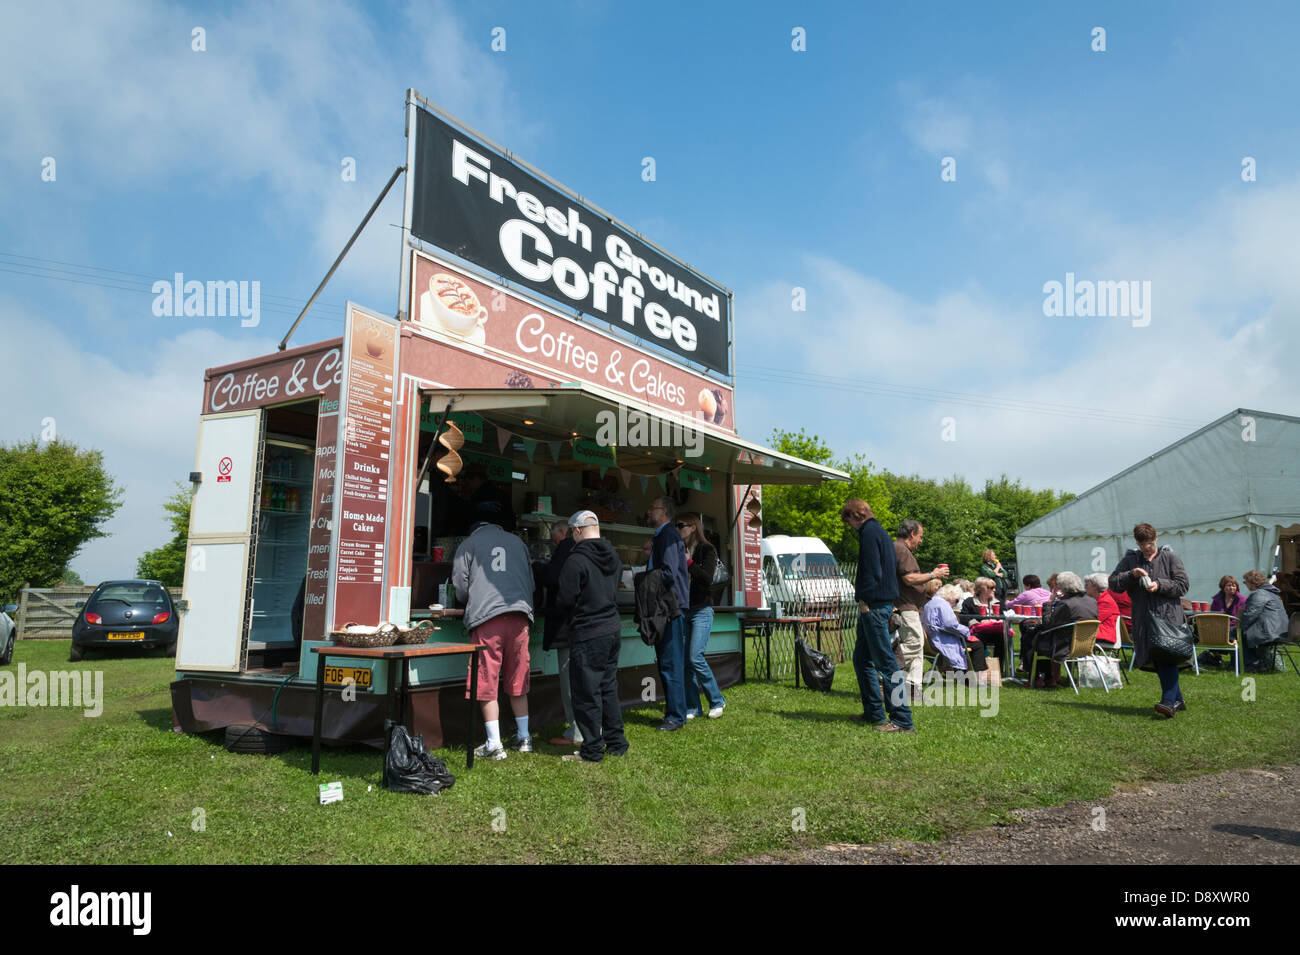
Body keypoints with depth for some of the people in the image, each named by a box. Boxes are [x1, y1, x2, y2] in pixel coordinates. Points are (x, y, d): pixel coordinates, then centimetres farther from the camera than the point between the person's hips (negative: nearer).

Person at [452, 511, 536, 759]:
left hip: (486, 617, -4)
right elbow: (530, 581, 22)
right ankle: (524, 738, 20)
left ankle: (494, 745, 1)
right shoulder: (517, 542, 20)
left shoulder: (468, 545, 11)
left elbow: (461, 585, 9)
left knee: (487, 683, 1)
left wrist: (470, 605, 29)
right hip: (519, 615, 4)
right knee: (518, 682, 13)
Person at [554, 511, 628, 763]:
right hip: (613, 629, 8)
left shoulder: (575, 561, -18)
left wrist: (566, 619, 6)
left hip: (587, 635, -8)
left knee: (587, 693, 2)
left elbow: (564, 601, -14)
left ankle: (592, 749, 9)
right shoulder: (613, 557, 7)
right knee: (609, 688, 17)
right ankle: (616, 743, 23)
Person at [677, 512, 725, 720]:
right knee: (684, 659, 3)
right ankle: (693, 707, 13)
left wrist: (689, 563, -21)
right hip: (682, 609, 5)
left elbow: (707, 577, -14)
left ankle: (717, 700, 6)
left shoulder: (706, 550, -2)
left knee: (695, 657, -12)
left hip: (701, 610, -5)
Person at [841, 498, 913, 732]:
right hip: (883, 602, 11)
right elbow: (891, 568, 23)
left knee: (886, 662, -8)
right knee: (861, 659, 16)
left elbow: (872, 570, -19)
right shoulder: (880, 532, 19)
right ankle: (873, 713, 22)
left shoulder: (869, 532, -11)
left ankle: (902, 720, -5)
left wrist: (865, 599, -14)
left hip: (874, 605, -11)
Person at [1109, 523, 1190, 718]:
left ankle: (1168, 701, -20)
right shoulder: (1129, 560, 12)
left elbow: (1182, 585, 3)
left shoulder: (1170, 558, 7)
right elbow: (1113, 583, 6)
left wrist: (1159, 585, -12)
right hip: (1143, 618, 4)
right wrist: (1131, 575, -10)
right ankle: (1177, 699, 21)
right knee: (1154, 659, 7)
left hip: (1169, 616, -3)